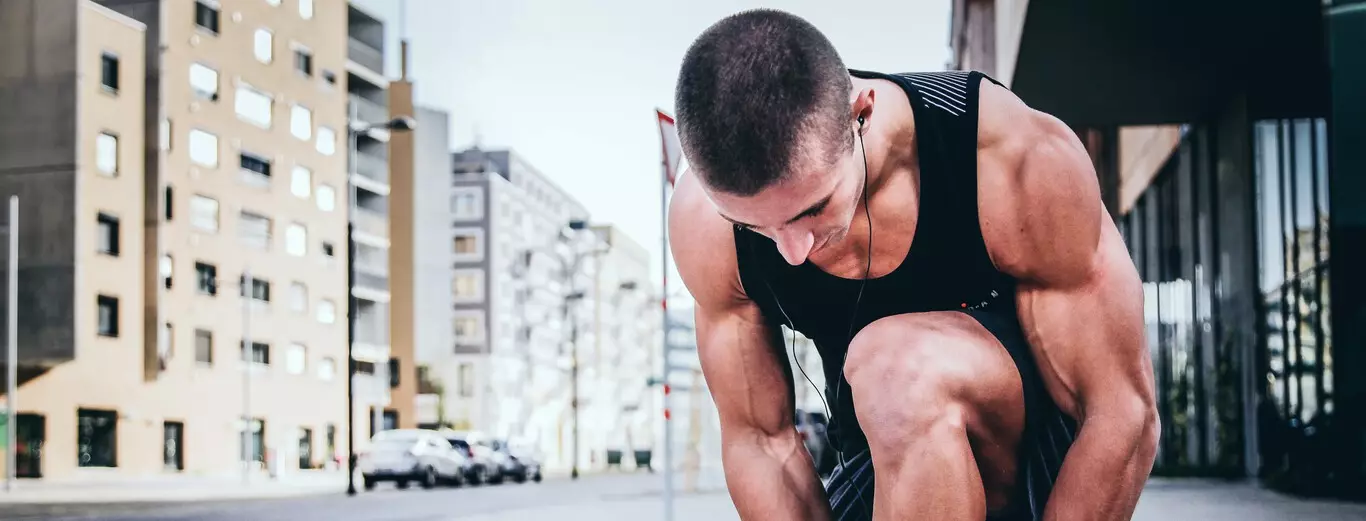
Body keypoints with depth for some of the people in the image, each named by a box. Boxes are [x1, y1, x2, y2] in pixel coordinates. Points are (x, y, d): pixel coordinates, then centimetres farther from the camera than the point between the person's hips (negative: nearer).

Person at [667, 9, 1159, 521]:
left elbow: (1125, 416, -23)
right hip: (883, 463, 4)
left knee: (903, 366, -34)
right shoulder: (704, 219, -19)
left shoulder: (1020, 160, -28)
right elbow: (758, 440, -11)